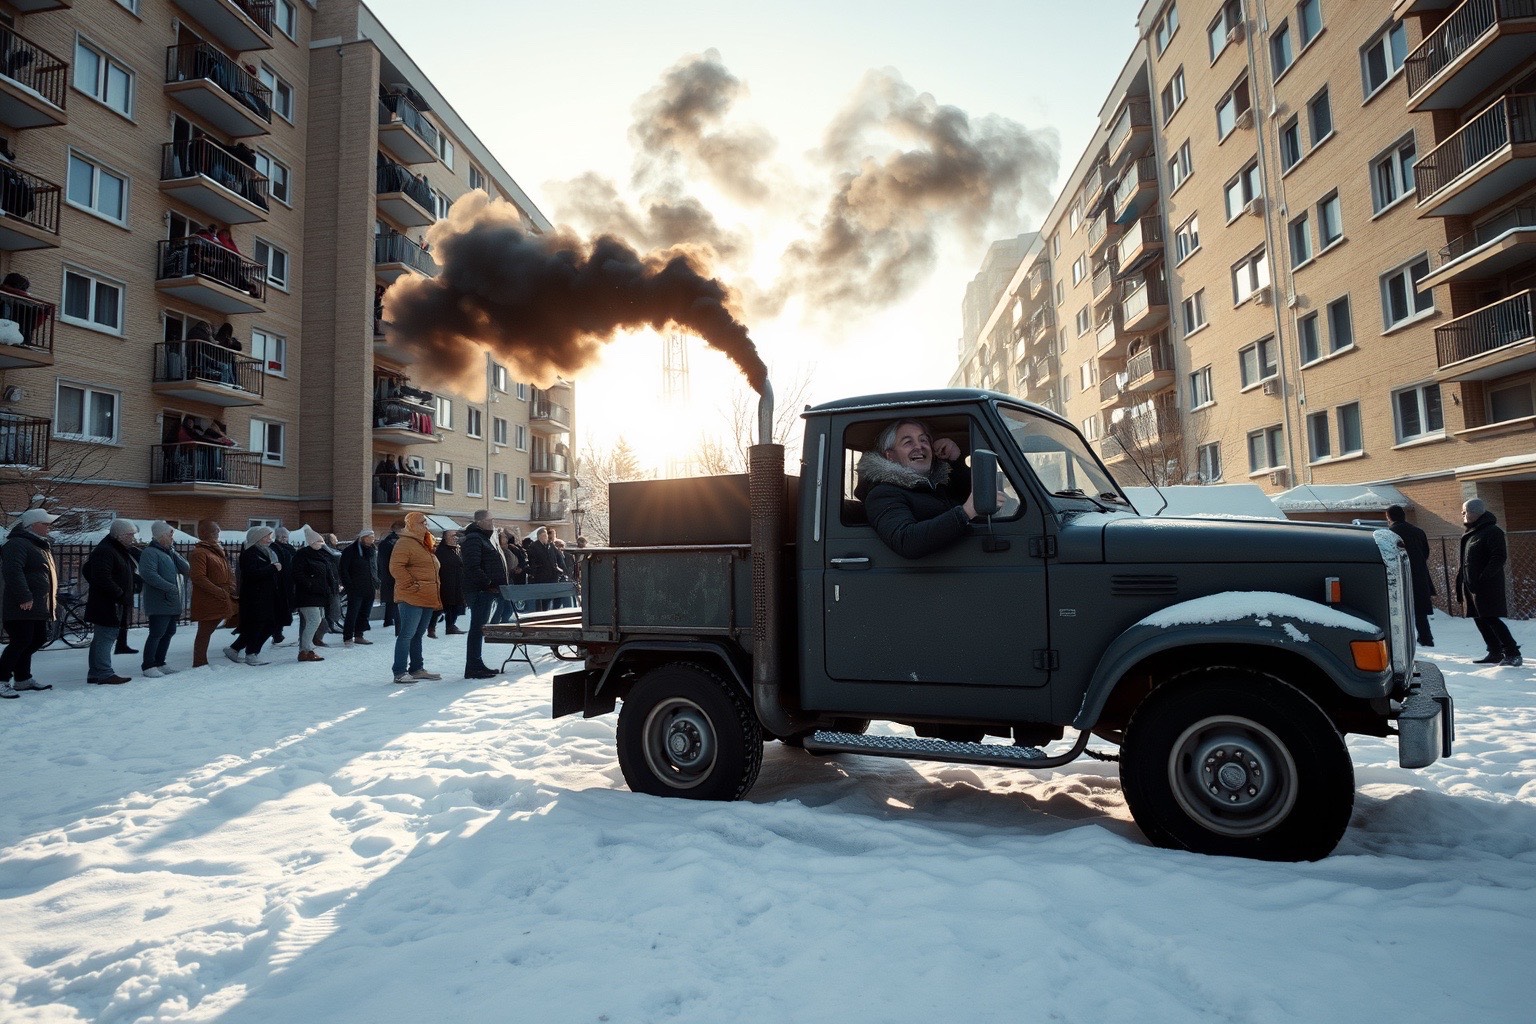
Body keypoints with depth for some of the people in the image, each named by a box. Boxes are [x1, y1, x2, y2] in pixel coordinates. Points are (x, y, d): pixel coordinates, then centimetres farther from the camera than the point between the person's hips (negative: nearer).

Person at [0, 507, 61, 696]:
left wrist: (53, 602, 24)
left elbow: (50, 574, 28)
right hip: (23, 608, -10)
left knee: (37, 641, 13)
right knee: (21, 642, -10)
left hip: (40, 608, 10)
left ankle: (22, 679, 23)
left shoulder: (42, 545, 21)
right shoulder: (16, 544, -11)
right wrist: (24, 597, -27)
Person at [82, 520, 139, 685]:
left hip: (114, 604, 11)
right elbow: (102, 578, -25)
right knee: (106, 636, -8)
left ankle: (95, 673, 23)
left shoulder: (121, 551, 17)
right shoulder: (105, 551, -16)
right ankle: (105, 674, -6)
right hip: (108, 604, -11)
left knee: (102, 637, 15)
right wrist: (120, 594, -21)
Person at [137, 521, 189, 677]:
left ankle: (159, 663, 25)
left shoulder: (170, 552, 17)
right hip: (159, 604, -9)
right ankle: (148, 667, 4)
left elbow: (187, 569, 8)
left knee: (168, 633, 15)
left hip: (174, 603, 9)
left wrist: (174, 553, -3)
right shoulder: (150, 553, -10)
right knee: (156, 634, -5)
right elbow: (148, 574, -24)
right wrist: (169, 587, -23)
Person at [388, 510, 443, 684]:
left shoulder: (424, 544, 22)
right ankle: (400, 672, -3)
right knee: (406, 635, -7)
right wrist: (411, 586, -19)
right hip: (412, 598, -9)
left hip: (427, 599, 9)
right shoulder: (404, 543, -9)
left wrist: (436, 597, 20)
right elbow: (396, 567, -20)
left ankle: (417, 668, 22)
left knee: (418, 635, 15)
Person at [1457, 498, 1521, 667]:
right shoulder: (1470, 533, 16)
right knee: (1480, 620, 11)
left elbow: (1500, 557, -18)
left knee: (1490, 619, -10)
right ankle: (1495, 653, 19)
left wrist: (1483, 578, -24)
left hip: (1487, 586, -9)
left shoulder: (1492, 531, -11)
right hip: (1472, 586, 9)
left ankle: (1513, 654, -4)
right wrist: (1460, 580, 16)